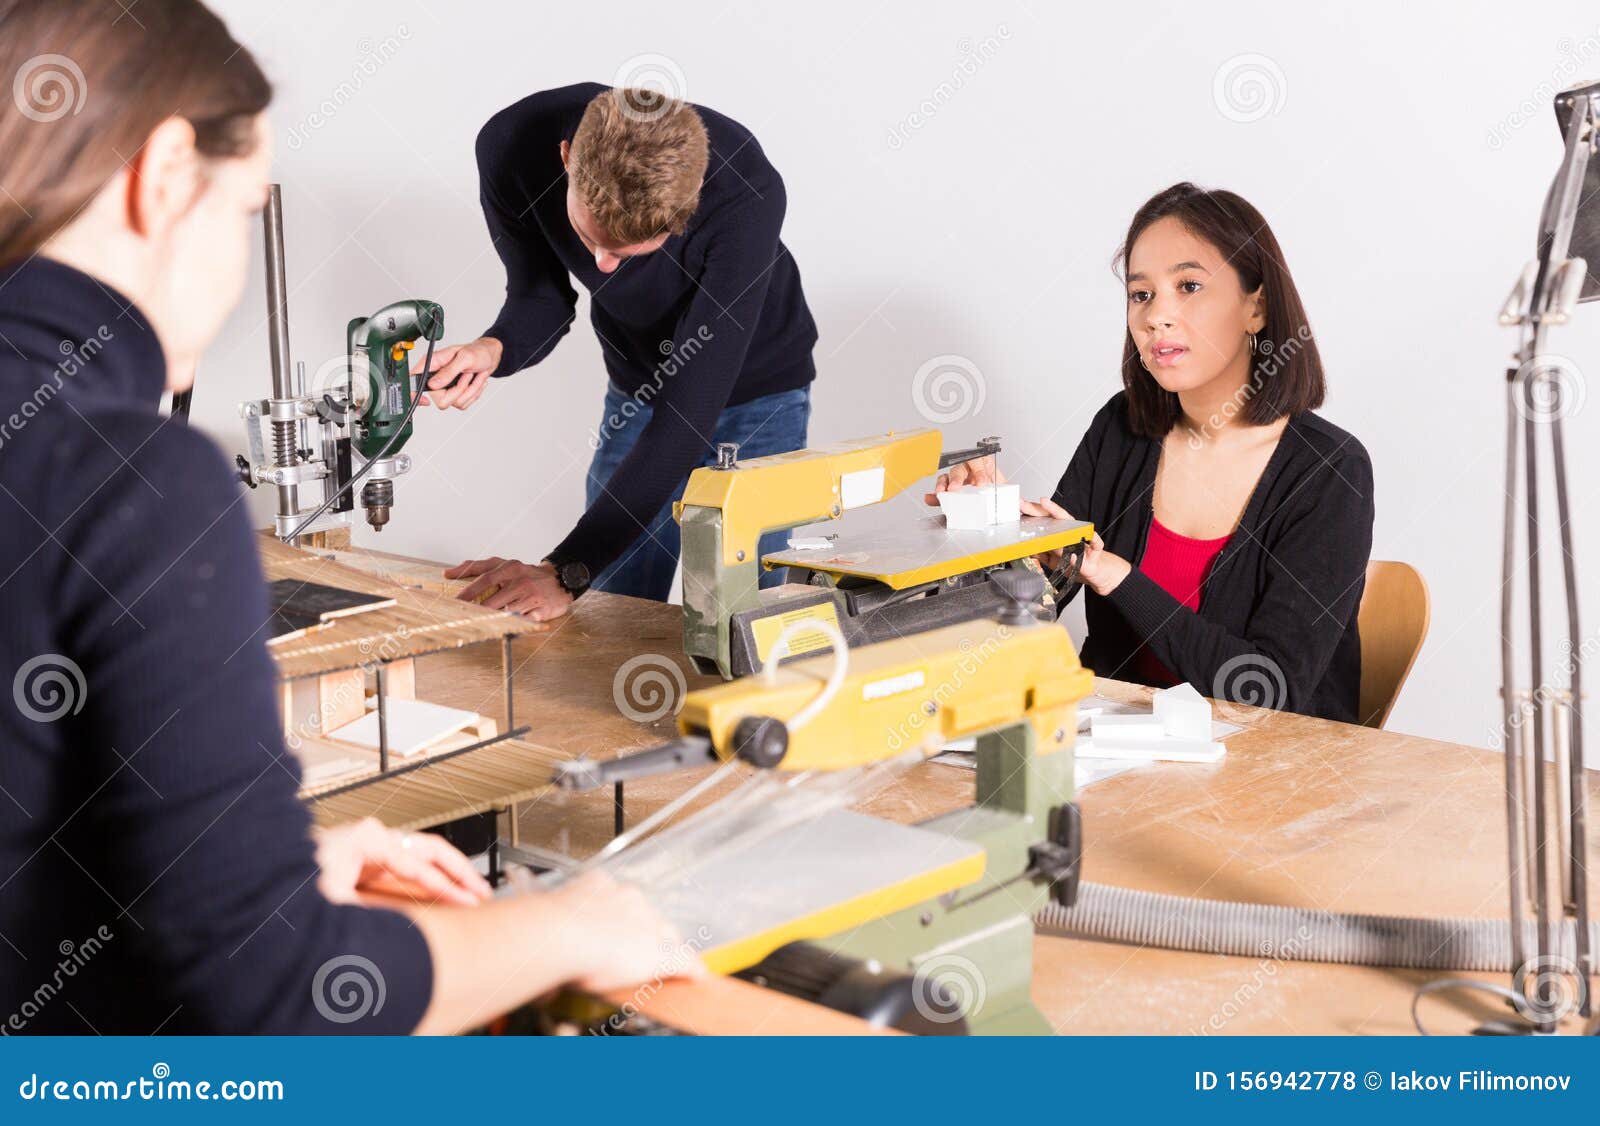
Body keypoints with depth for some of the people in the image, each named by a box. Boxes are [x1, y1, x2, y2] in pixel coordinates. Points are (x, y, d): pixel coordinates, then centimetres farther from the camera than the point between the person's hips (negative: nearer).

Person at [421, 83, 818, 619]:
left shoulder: (746, 191, -38)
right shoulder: (513, 146, -26)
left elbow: (692, 407, -39)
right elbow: (541, 296, -8)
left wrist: (567, 571, -42)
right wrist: (493, 349, -33)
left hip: (753, 393, -3)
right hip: (637, 390, 3)